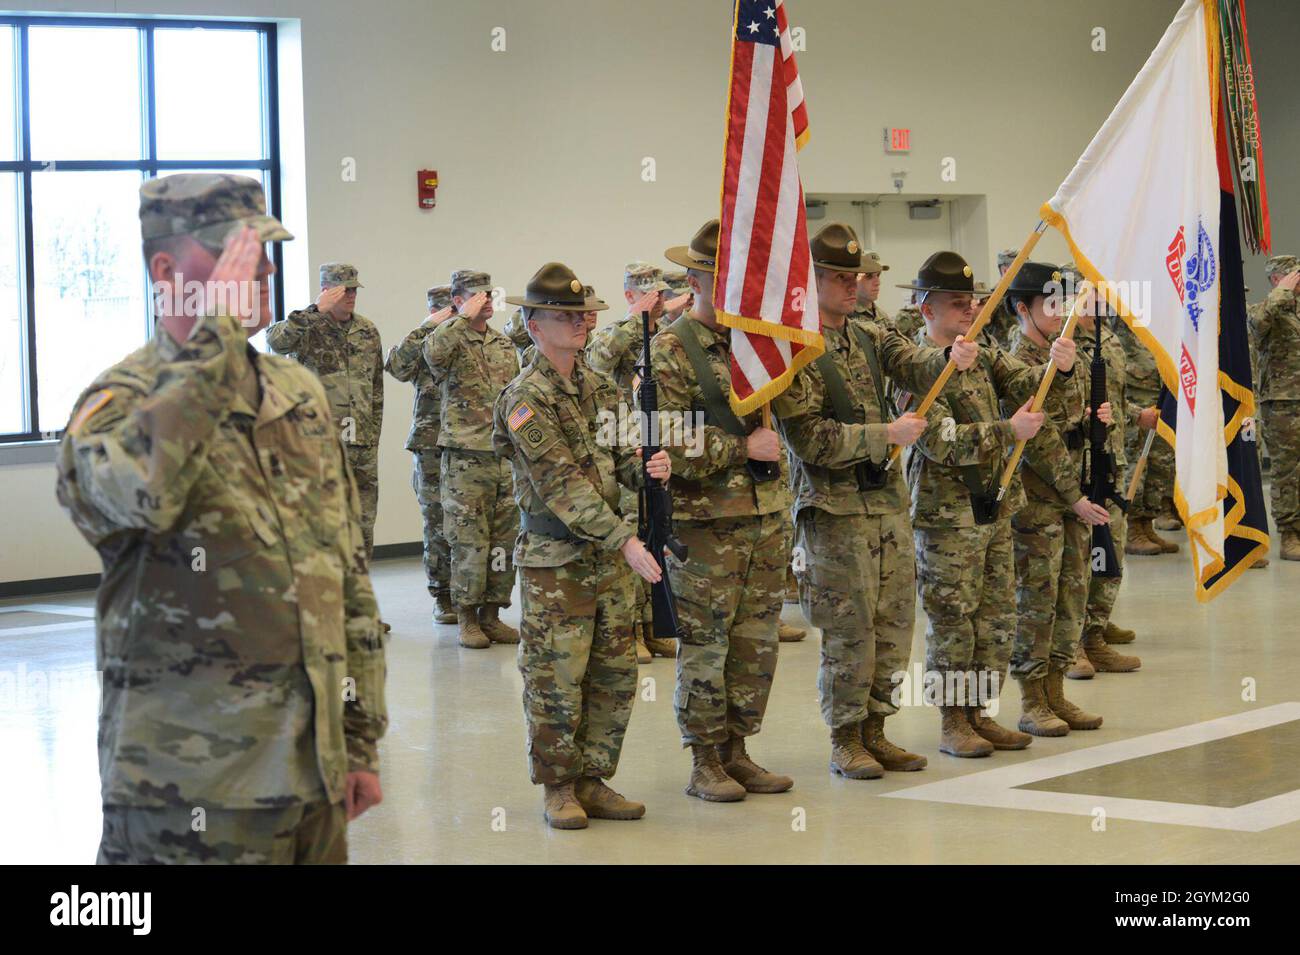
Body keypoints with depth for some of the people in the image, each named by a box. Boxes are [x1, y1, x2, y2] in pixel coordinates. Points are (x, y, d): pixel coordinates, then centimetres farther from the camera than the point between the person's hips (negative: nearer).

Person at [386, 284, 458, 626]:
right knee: (438, 524, 2)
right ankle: (443, 597, 11)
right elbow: (396, 366, -18)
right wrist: (427, 327, -18)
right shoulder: (423, 345, 2)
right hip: (433, 447, -2)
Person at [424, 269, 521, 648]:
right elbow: (433, 352, -31)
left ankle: (492, 614, 17)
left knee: (504, 541, 7)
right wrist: (465, 318, -22)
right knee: (469, 543, -4)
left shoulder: (505, 345, 16)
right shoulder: (451, 342, -4)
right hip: (466, 460, -6)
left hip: (507, 457, 6)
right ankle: (467, 620, 5)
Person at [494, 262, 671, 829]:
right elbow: (561, 484, -20)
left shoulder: (599, 388, 10)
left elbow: (620, 461, 12)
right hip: (555, 561, -7)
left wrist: (647, 468, -13)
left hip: (608, 557, 7)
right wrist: (625, 539, -25)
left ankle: (592, 782, 20)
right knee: (556, 681, -1)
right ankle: (558, 788, 12)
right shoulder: (526, 399, -13)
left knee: (614, 676, 9)